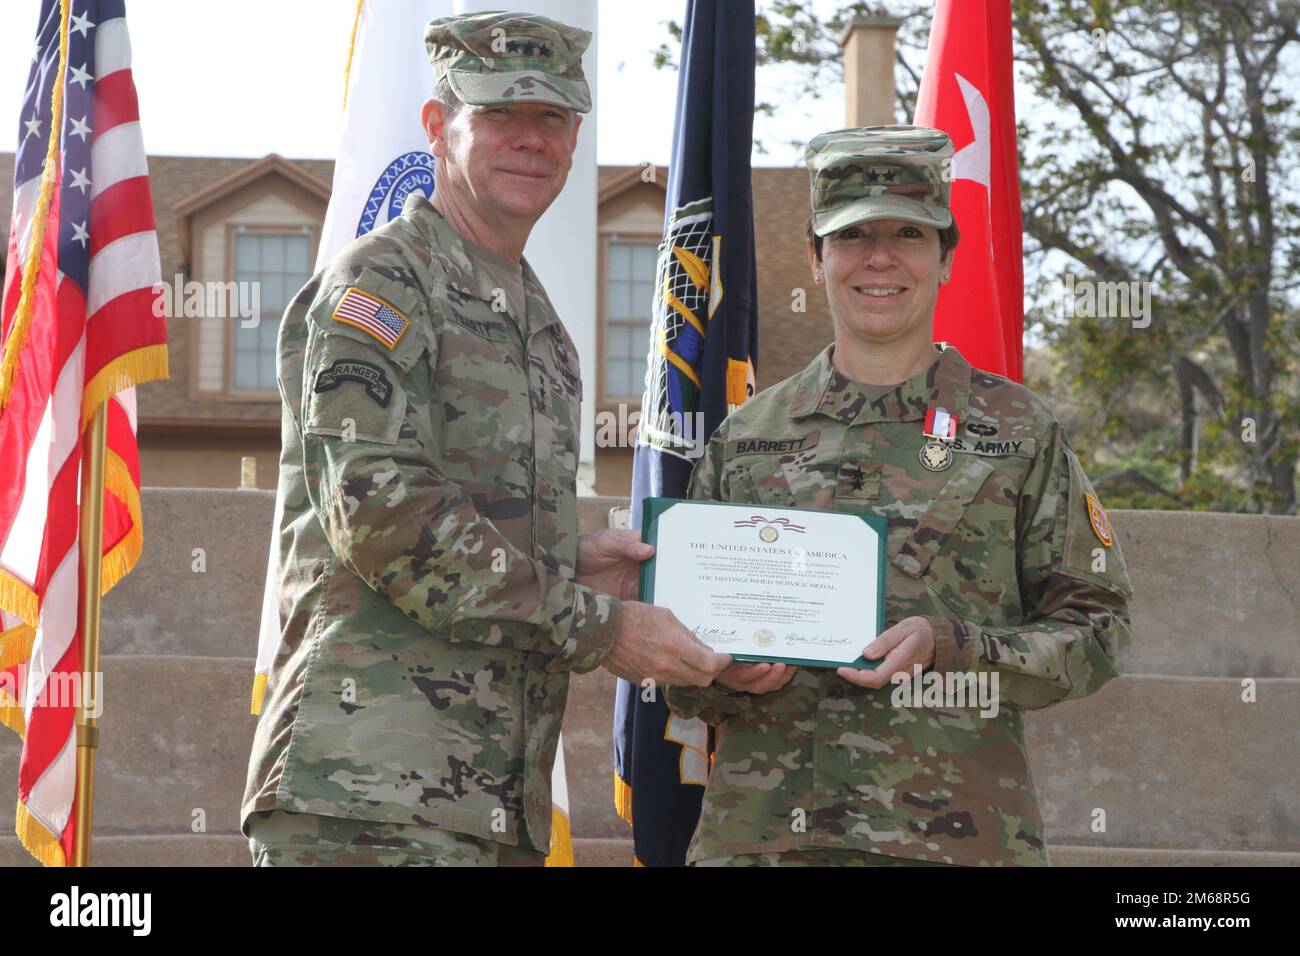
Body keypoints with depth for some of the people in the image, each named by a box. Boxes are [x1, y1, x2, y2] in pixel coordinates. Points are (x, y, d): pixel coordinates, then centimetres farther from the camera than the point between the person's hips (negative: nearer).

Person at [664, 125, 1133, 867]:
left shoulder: (1020, 434, 5)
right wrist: (728, 672, -9)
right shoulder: (744, 438, 10)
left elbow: (1097, 632, 3)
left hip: (956, 833, -1)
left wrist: (948, 646, -13)